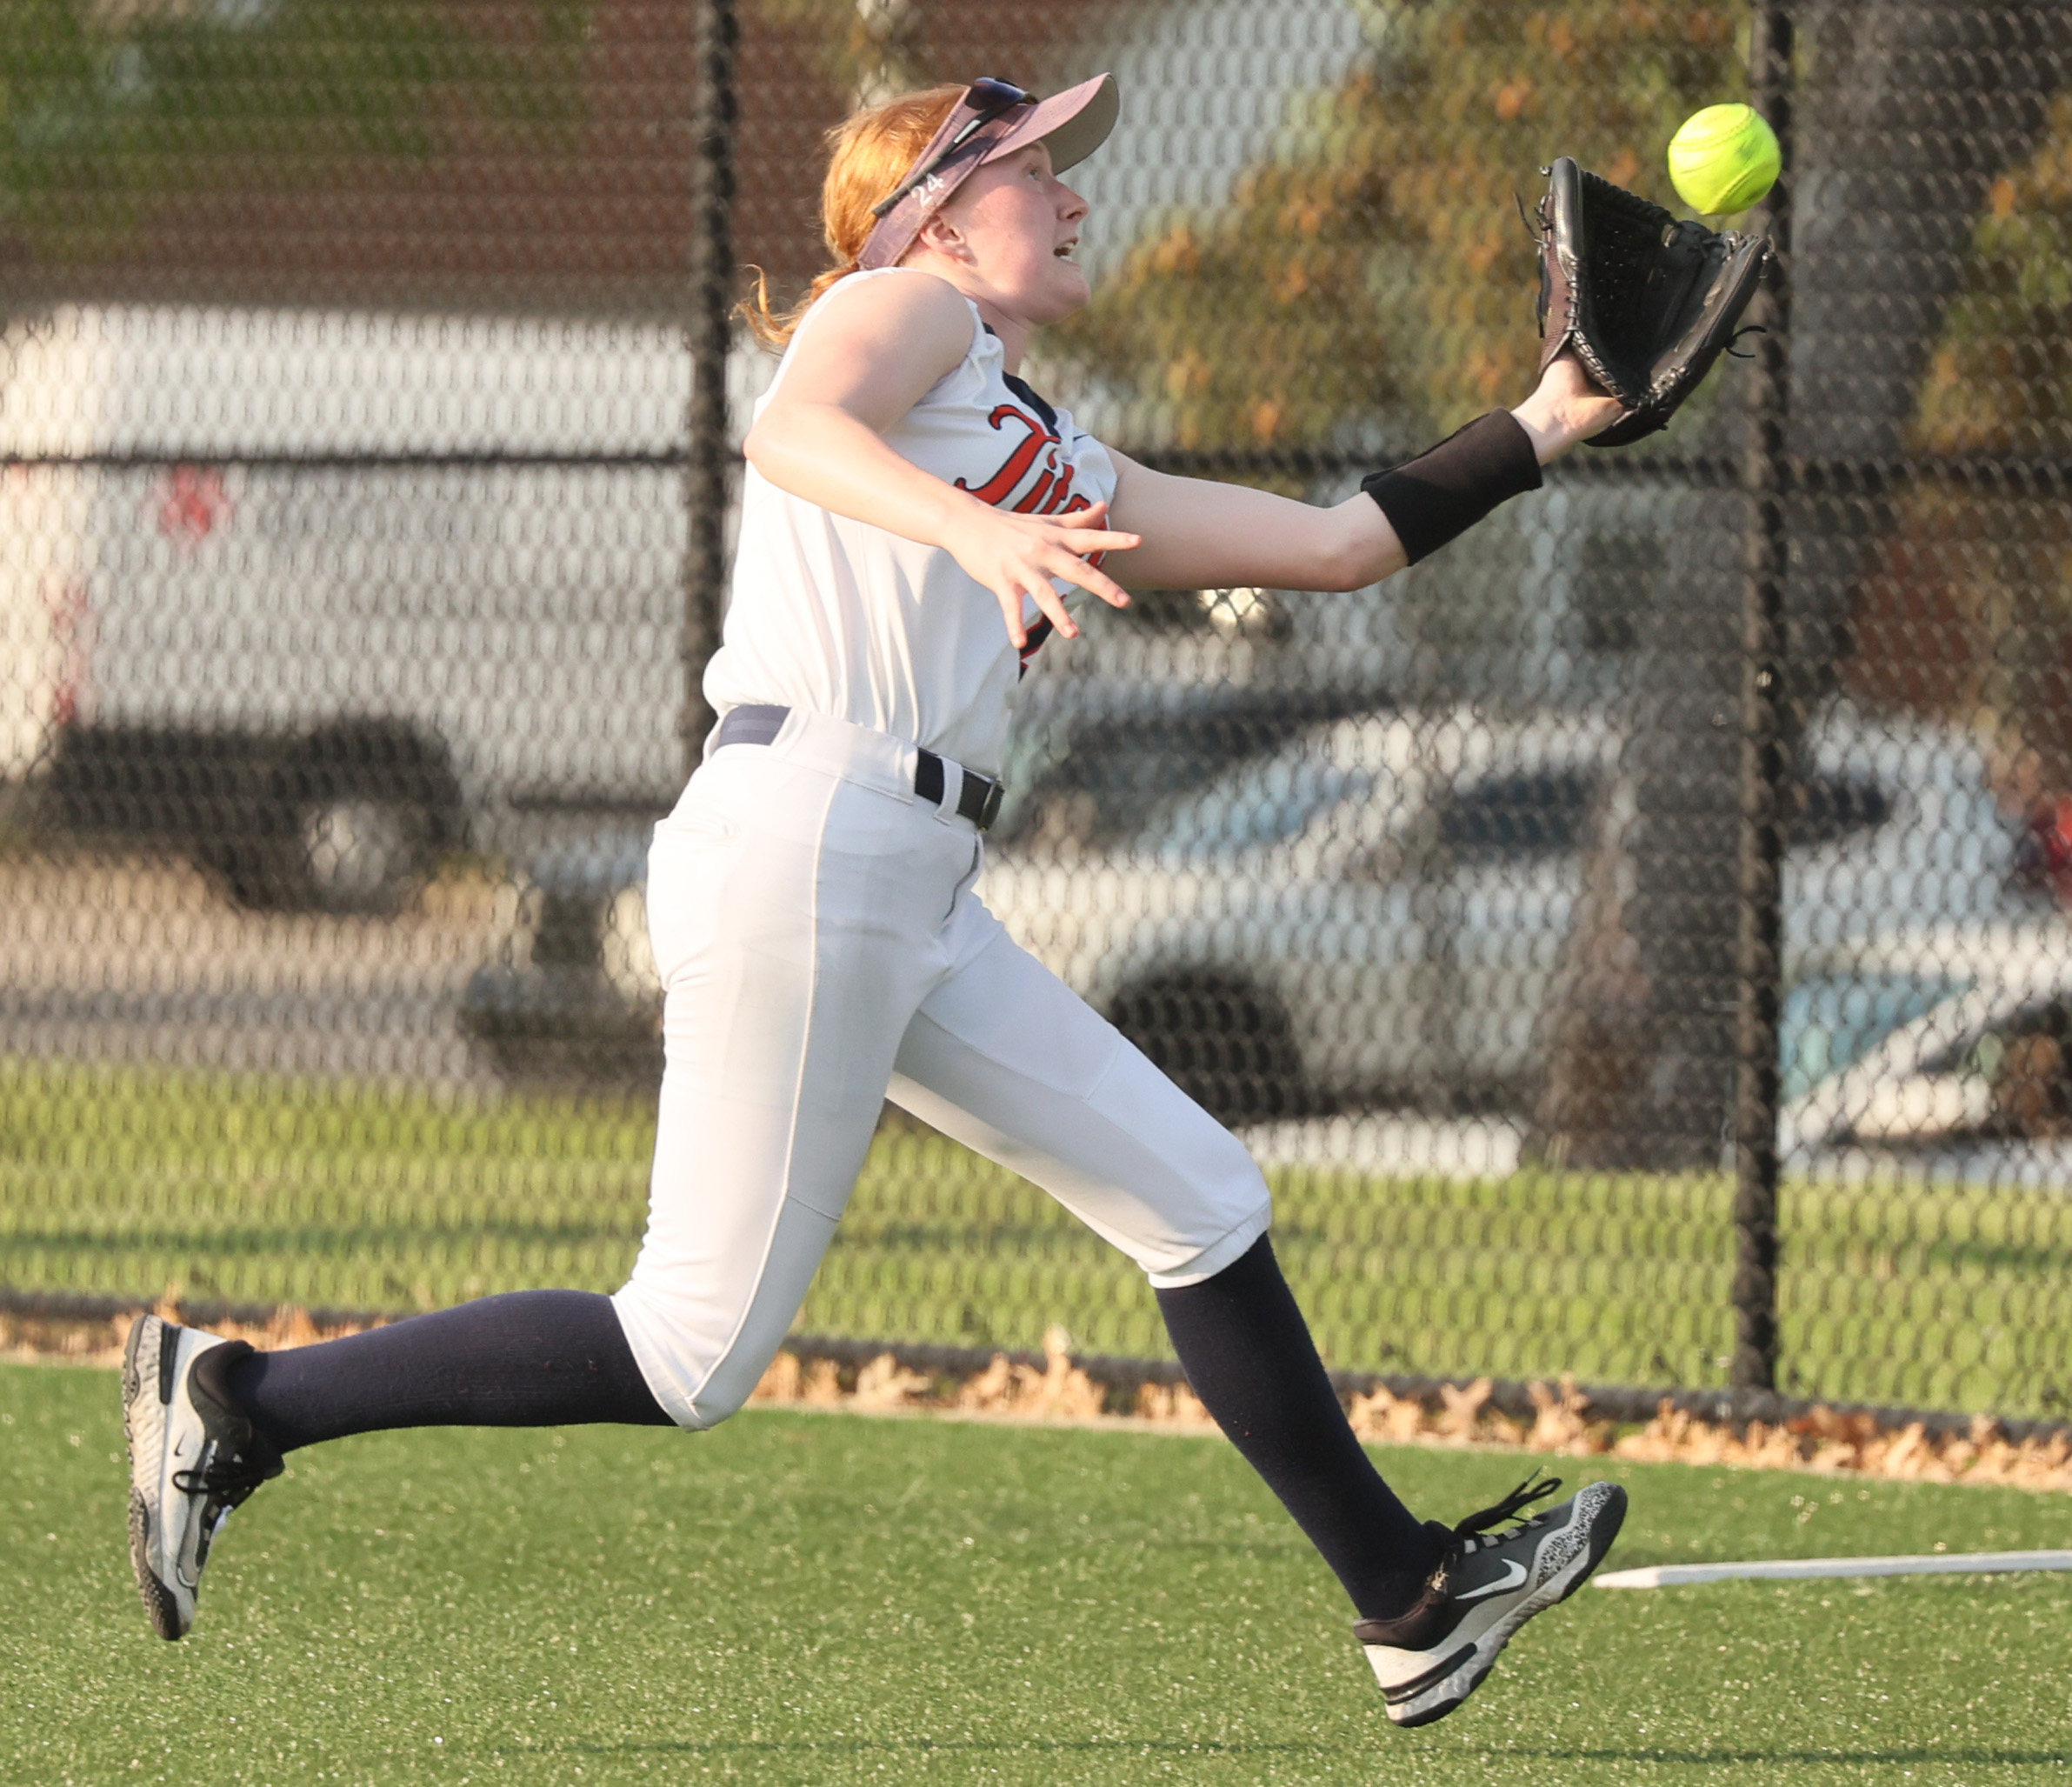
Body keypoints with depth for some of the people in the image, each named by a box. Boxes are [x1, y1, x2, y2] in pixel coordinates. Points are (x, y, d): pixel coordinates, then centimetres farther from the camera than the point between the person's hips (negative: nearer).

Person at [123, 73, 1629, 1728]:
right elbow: (794, 431, -20)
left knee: (1202, 1204, 10)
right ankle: (234, 1400, -2)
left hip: (921, 906, 9)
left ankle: (1410, 1601, 19)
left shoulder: (1071, 477, 26)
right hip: (800, 837, -9)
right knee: (693, 1356, -10)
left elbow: (1339, 541, 29)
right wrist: (975, 529, -37)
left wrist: (1541, 428, 26)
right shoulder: (910, 306, 3)